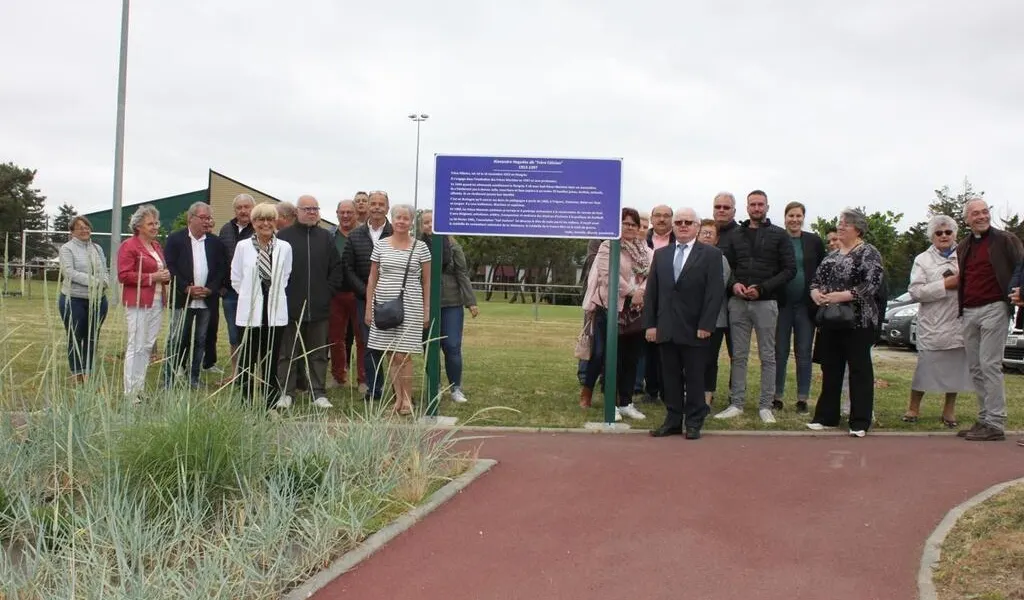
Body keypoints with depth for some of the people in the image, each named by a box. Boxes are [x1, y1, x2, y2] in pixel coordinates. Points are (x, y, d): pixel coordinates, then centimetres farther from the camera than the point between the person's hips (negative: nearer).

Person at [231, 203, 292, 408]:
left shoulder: (284, 247, 1)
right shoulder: (243, 246, 0)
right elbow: (236, 278, 8)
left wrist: (274, 294, 11)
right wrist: (248, 295, 10)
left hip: (276, 312, 1)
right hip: (251, 312, -1)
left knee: (271, 362, 7)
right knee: (247, 360, 1)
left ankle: (270, 405, 15)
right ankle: (245, 404, 10)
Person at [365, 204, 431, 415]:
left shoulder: (420, 247, 2)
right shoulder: (381, 246, 7)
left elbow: (427, 281, 5)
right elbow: (372, 279, 10)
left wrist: (426, 310, 1)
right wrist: (368, 308, 6)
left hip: (410, 305, -2)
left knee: (403, 355, -6)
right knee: (391, 355, 4)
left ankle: (407, 399, 4)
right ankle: (398, 397, 12)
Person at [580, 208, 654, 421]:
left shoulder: (646, 251, 11)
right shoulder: (608, 247, -4)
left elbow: (652, 274, 1)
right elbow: (609, 276, -15)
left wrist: (641, 292, -17)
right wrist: (631, 292, -15)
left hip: (637, 311, 5)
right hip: (612, 308, -5)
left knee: (631, 359, 8)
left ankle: (626, 402, 16)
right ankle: (611, 403, 8)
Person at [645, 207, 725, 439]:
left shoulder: (711, 254, 0)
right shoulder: (660, 254, 12)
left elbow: (715, 292, -7)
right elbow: (651, 291, 10)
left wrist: (706, 325, -13)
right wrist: (650, 324, 2)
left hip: (694, 329, -4)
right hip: (666, 328, 4)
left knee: (695, 377, 4)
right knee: (670, 377, 7)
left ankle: (694, 423, 12)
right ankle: (673, 421, 15)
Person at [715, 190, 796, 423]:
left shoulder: (778, 235, 3)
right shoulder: (735, 234, 11)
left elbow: (789, 269, -2)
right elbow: (724, 264, 10)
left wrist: (762, 288, -11)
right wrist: (733, 284, -10)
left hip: (766, 302, -2)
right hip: (738, 302, 2)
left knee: (767, 356, 2)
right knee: (738, 356, 5)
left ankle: (766, 406, 8)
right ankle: (736, 404, 11)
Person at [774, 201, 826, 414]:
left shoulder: (814, 241, 4)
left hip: (806, 306, 1)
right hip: (781, 304, -1)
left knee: (804, 354, 5)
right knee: (780, 353, 5)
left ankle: (802, 399, 11)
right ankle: (777, 397, 12)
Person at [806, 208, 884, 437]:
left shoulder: (868, 253, -5)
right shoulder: (832, 255, 16)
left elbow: (871, 285, -17)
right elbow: (816, 279, 15)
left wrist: (842, 296, -22)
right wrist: (815, 292, -7)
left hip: (858, 321, -7)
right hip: (830, 321, 7)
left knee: (859, 370, 0)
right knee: (830, 369, 11)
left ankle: (860, 422, 4)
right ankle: (826, 417, 20)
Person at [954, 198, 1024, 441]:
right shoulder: (963, 247, 17)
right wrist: (953, 281, 10)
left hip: (993, 309, -6)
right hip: (969, 312, 6)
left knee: (990, 365, -10)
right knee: (975, 369, 7)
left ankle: (995, 424, -8)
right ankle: (984, 420, 12)